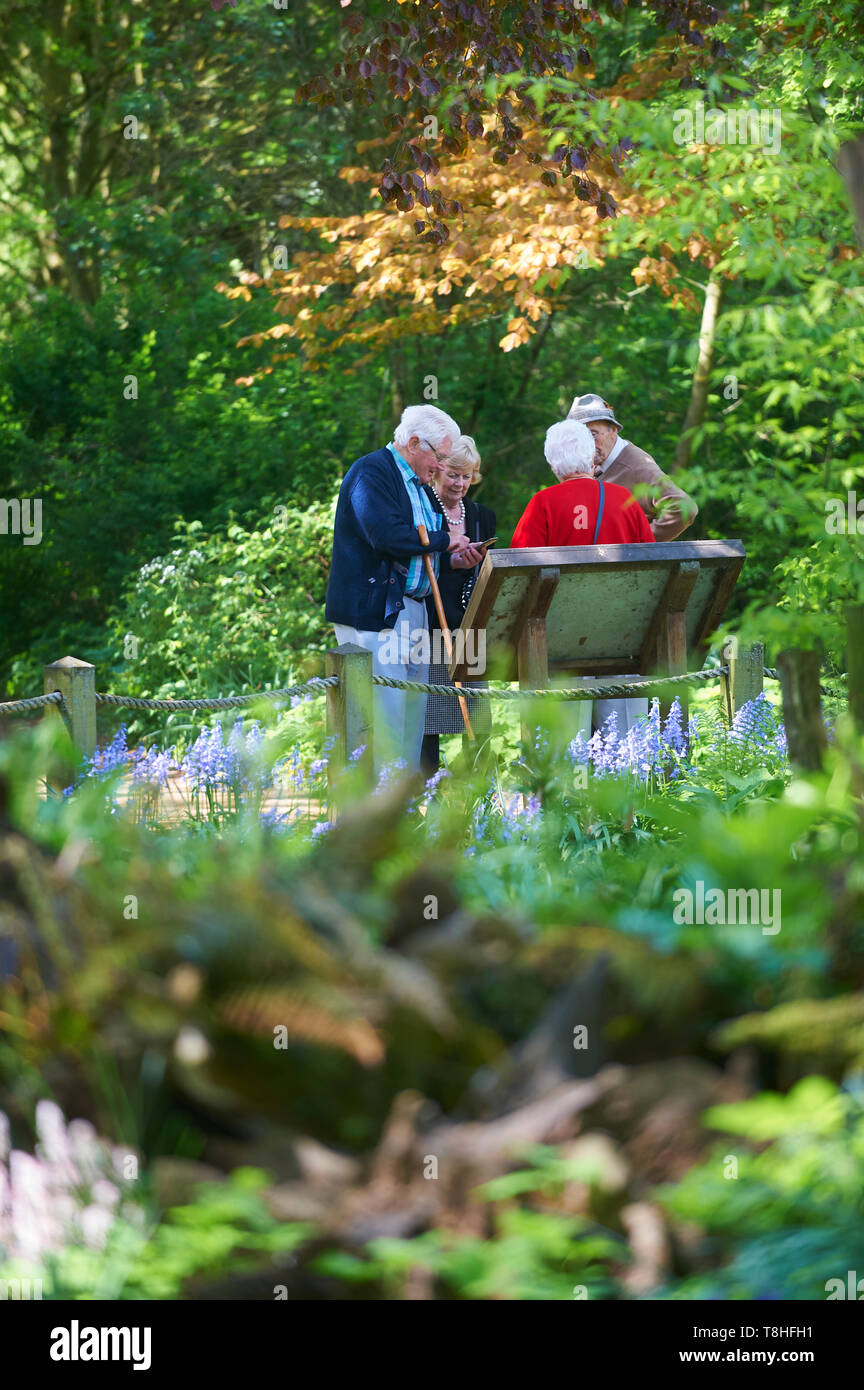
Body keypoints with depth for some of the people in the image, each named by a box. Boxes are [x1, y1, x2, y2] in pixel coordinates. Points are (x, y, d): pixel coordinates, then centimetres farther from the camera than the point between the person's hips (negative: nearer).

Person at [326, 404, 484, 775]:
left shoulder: (418, 483, 21)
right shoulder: (371, 472, -10)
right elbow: (387, 536, -24)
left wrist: (452, 561, 7)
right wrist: (443, 542, -14)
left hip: (411, 608, 10)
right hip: (373, 609, -10)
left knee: (414, 703, 9)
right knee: (385, 704, -12)